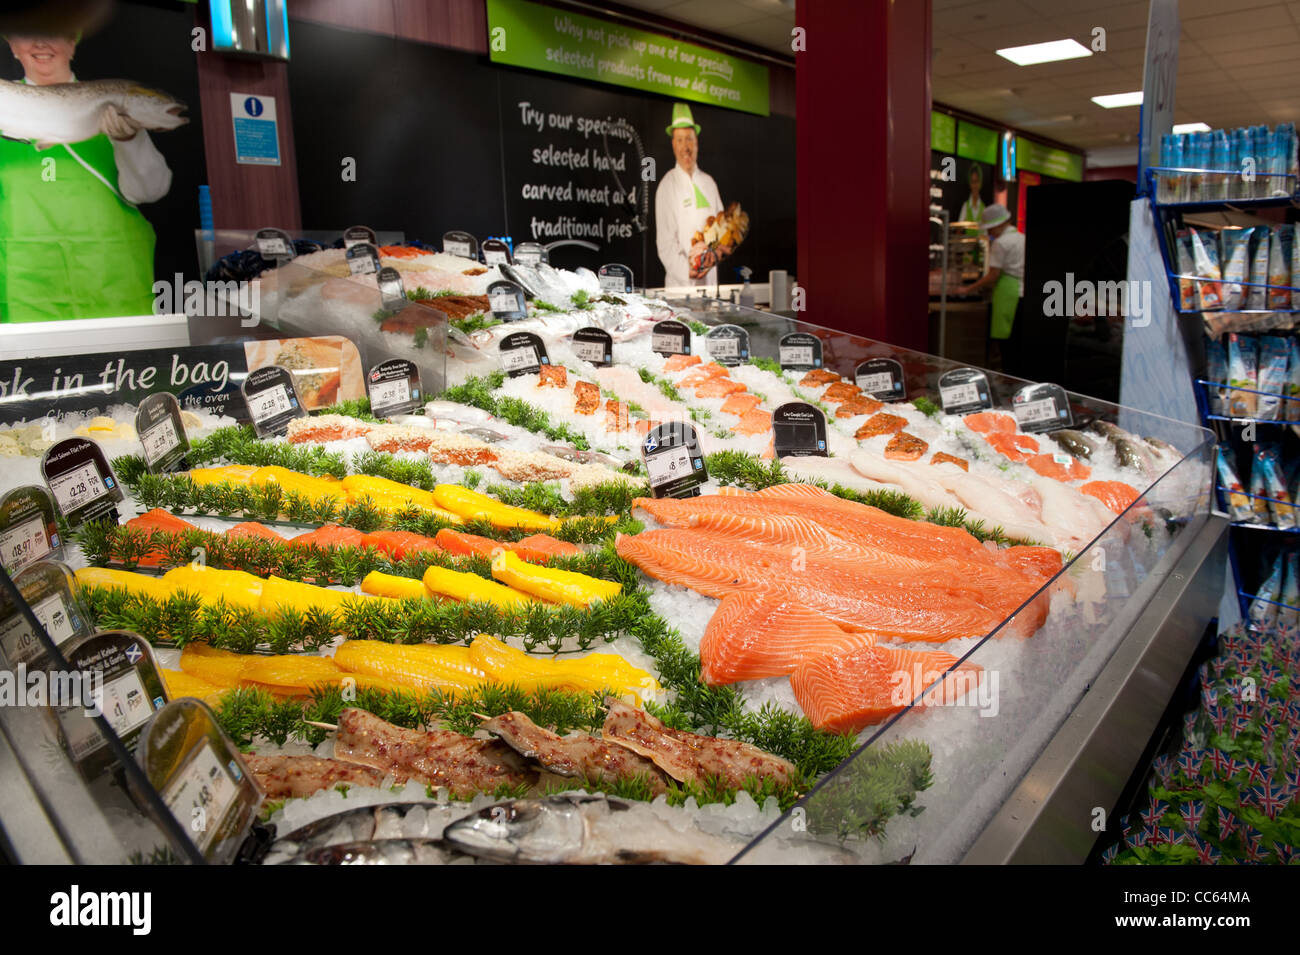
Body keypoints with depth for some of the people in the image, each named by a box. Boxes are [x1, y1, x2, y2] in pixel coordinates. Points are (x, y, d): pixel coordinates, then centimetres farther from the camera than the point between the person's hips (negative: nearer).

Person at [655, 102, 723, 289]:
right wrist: (686, 270, -21)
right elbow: (665, 243, -7)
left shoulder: (709, 182, 13)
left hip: (710, 280, 4)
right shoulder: (667, 186, -1)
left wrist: (715, 254, -7)